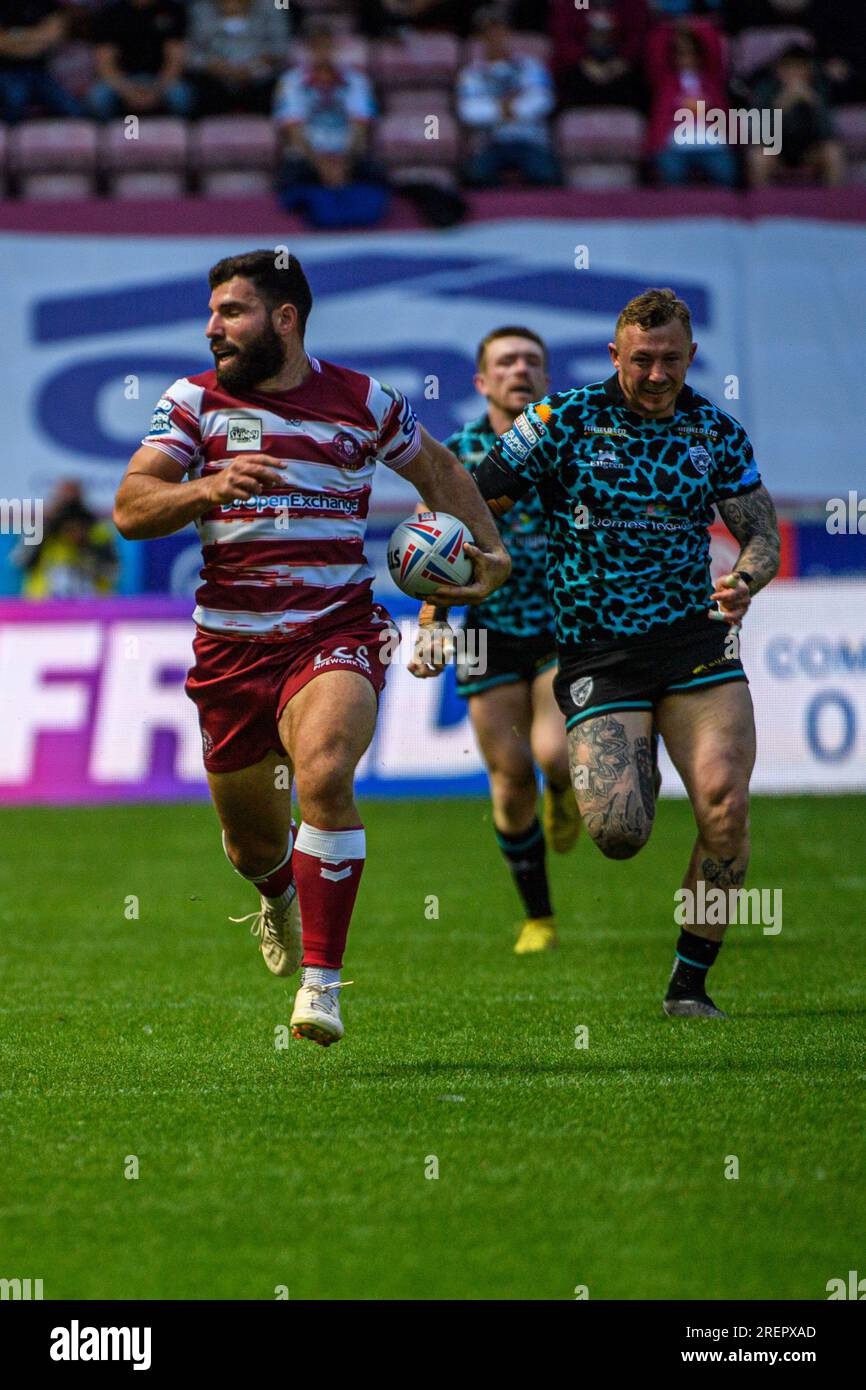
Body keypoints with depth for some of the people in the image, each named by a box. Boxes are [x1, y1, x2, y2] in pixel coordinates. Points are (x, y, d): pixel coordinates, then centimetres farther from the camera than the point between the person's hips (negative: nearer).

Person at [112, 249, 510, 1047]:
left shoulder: (363, 402, 3)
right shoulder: (194, 400, 3)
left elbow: (436, 468, 22)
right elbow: (130, 509, -8)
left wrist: (488, 547, 8)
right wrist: (207, 487, -26)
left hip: (336, 635, -2)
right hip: (230, 644, 2)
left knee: (325, 775, -30)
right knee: (253, 844, 11)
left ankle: (322, 981, -24)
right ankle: (280, 895, 51)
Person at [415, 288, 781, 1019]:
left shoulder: (718, 431, 8)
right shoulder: (565, 418, 0)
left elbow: (762, 534, 11)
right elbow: (472, 501, 2)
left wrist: (744, 581, -13)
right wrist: (441, 599, -11)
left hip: (696, 638, 2)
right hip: (595, 651, -2)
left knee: (725, 808, -17)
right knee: (618, 830, -16)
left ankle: (690, 984, -1)